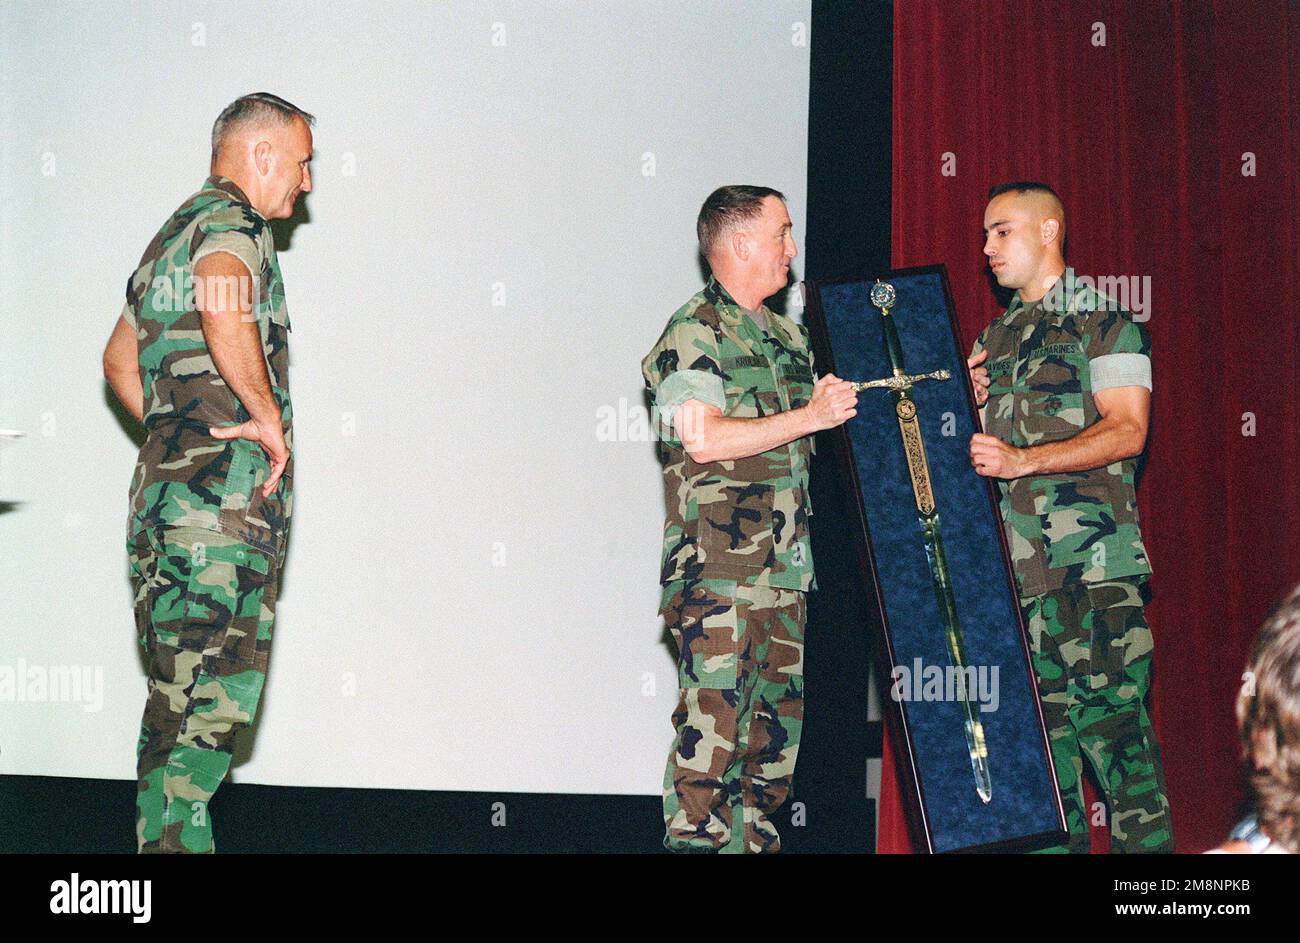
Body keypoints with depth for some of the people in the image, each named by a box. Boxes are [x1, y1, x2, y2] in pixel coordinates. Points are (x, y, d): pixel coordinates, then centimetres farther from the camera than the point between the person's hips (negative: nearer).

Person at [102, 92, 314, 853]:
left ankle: (162, 834, 16)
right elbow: (224, 306, -32)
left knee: (180, 699, 12)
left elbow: (120, 362, 34)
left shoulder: (173, 235, 24)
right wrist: (268, 416, -22)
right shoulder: (231, 223, -8)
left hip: (169, 484, 10)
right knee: (209, 703, -10)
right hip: (225, 497, -10)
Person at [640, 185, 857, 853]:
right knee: (712, 729, -11)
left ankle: (752, 843, 14)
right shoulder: (694, 333, -5)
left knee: (775, 731, 8)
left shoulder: (788, 338, 21)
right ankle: (695, 840, -9)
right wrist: (810, 417, -15)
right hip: (719, 573, -8)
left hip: (784, 574, 8)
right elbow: (703, 438, -17)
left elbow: (819, 425, 31)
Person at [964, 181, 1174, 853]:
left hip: (1091, 562, -6)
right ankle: (1057, 846, 9)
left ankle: (1145, 842, -7)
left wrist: (1022, 461, -20)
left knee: (1111, 714, -10)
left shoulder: (1105, 324, 0)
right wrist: (967, 405, 4)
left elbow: (1127, 431, -11)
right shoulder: (994, 338, 21)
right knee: (1040, 720, 6)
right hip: (1013, 563, 7)